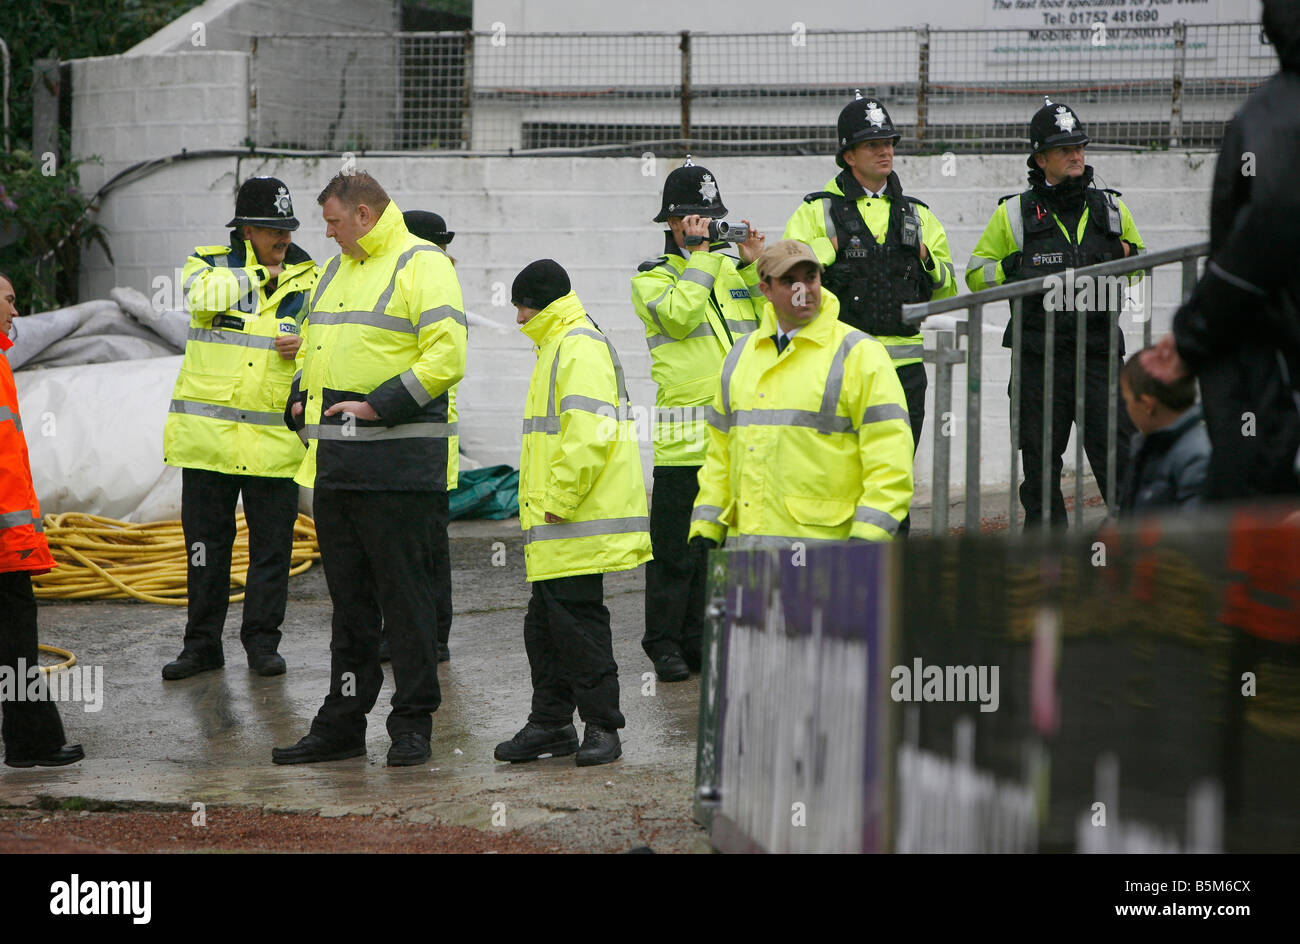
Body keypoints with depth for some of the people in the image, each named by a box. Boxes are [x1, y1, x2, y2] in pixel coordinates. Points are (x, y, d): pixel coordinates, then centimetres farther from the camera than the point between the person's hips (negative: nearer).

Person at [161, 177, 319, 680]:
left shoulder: (308, 280, 10)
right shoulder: (209, 264, 4)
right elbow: (206, 294, -19)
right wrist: (260, 275, -9)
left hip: (274, 439, 1)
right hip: (207, 433, -1)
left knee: (271, 545, 3)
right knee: (206, 543, 5)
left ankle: (262, 641, 14)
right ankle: (202, 643, 14)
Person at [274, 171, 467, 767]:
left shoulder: (422, 266, -7)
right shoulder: (337, 270, 20)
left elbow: (447, 355, -17)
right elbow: (314, 347, 30)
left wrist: (380, 405, -20)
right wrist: (301, 400, 10)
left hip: (397, 464, -8)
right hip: (335, 462, 8)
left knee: (403, 595, -4)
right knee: (348, 595, 12)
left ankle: (412, 725, 2)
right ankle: (342, 725, 18)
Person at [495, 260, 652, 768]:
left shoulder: (580, 349, -14)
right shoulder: (557, 347, 21)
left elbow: (587, 436, -24)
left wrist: (558, 502, -21)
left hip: (578, 523, -11)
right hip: (557, 527, 11)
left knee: (578, 621, -8)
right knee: (545, 624, 13)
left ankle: (601, 726, -2)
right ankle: (551, 723, 20)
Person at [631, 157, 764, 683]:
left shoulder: (734, 270, 18)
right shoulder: (651, 279, 3)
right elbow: (678, 315, -17)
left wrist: (755, 265, 1)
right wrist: (699, 255, -12)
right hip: (685, 436, -5)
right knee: (676, 546, -3)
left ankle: (699, 640, 16)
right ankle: (665, 644, 6)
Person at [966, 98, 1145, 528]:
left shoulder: (1110, 207, 11)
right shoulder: (1014, 213, 4)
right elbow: (976, 273, 8)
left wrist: (1125, 255, 2)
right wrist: (1013, 269, -10)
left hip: (1099, 351, 1)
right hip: (1040, 358, -1)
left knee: (1119, 453, -5)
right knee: (1041, 464, 5)